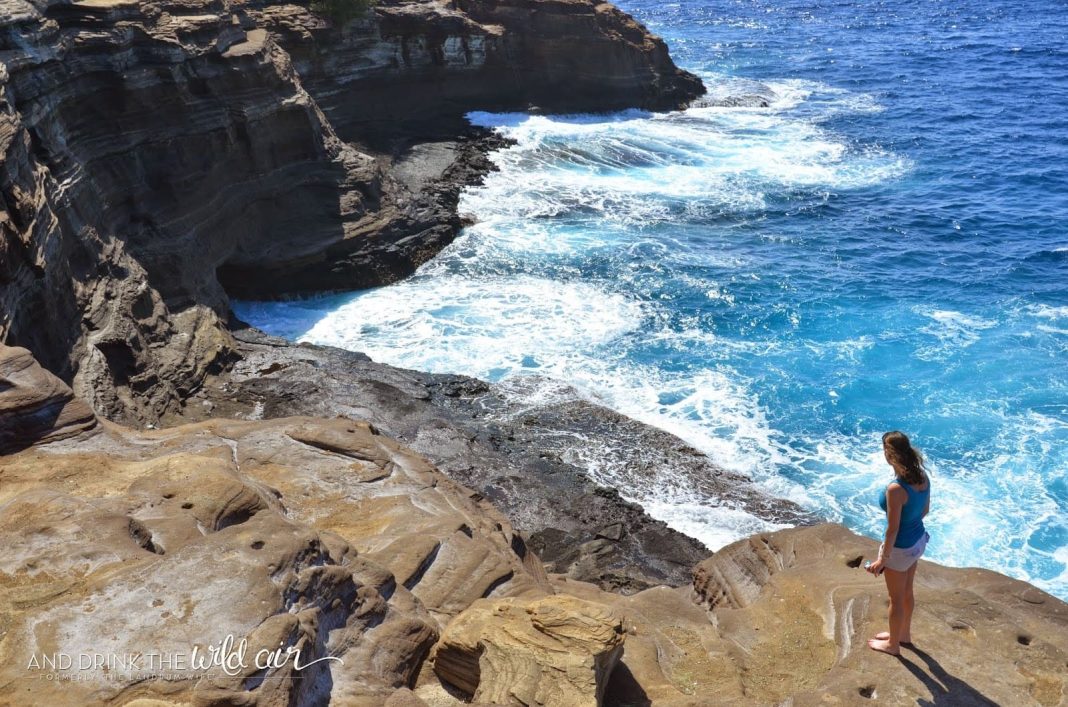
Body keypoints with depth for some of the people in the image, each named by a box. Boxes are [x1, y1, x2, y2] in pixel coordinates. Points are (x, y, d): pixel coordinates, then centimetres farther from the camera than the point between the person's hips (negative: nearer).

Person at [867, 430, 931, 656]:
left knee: (896, 598, 16)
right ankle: (904, 634, 49)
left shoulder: (895, 489, -34)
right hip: (918, 540, 8)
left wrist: (883, 558, -13)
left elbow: (893, 529, -25)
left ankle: (893, 644, 37)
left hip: (901, 548, -8)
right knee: (907, 592, 28)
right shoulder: (922, 476, -10)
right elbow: (925, 509, 6)